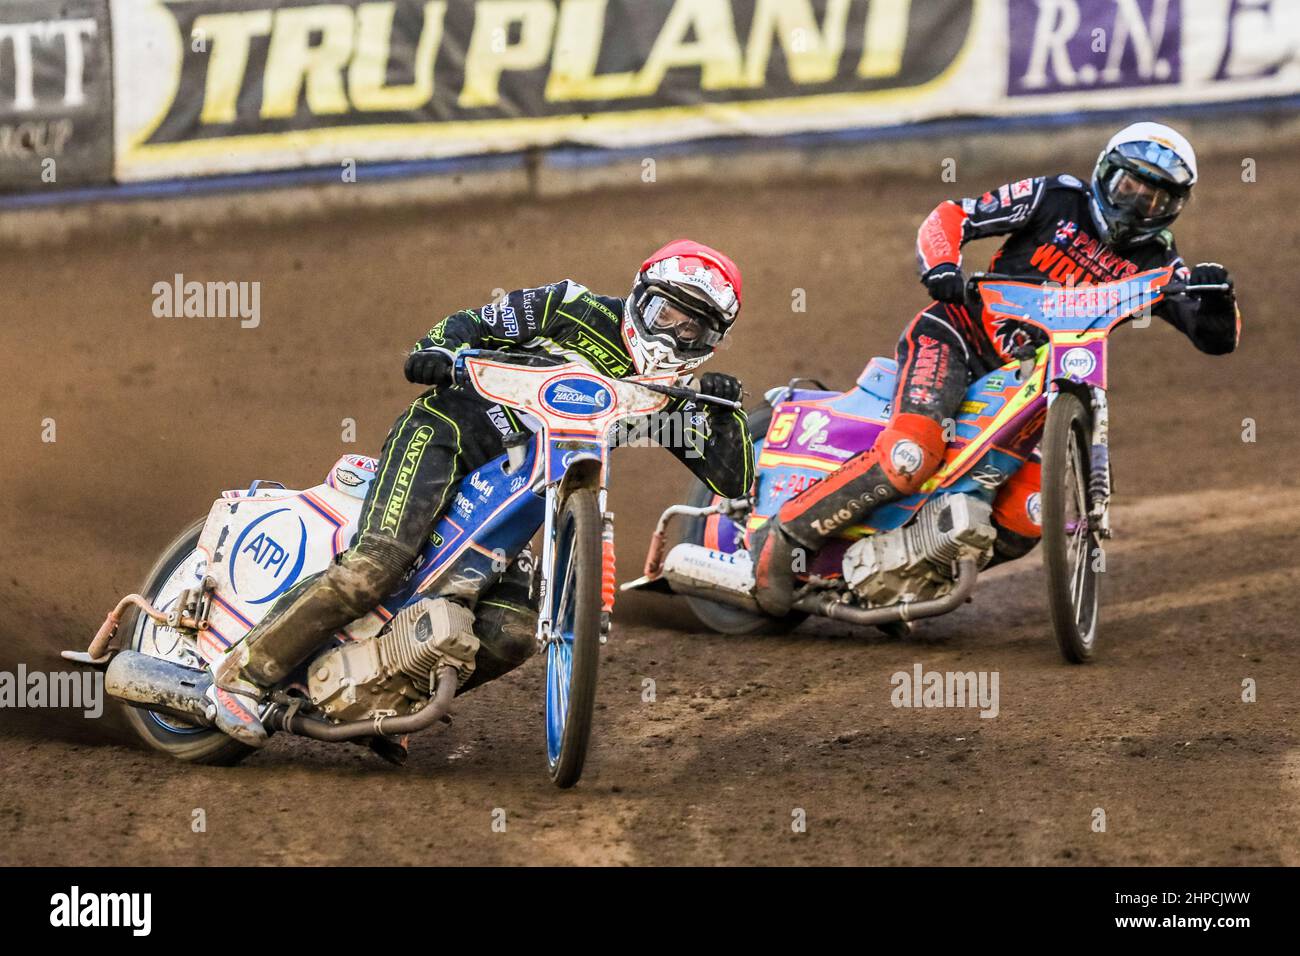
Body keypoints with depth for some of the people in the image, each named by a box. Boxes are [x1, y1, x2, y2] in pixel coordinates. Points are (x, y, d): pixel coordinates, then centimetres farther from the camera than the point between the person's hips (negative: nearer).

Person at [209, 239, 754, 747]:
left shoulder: (665, 396, 9)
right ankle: (245, 671, -19)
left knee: (511, 637, -12)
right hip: (448, 433, -6)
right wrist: (437, 349, -19)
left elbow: (733, 483, 3)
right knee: (377, 564, -27)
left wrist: (723, 414, -14)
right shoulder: (578, 309, -2)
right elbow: (474, 323, 2)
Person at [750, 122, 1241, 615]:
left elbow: (1216, 338, 2)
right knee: (912, 453, -31)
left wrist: (1216, 294, -20)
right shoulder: (1058, 199, 1)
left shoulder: (1154, 264, 9)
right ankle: (784, 535, -23)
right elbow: (952, 217, 1)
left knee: (1024, 523, -14)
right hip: (958, 334, -5)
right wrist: (941, 265, -21)